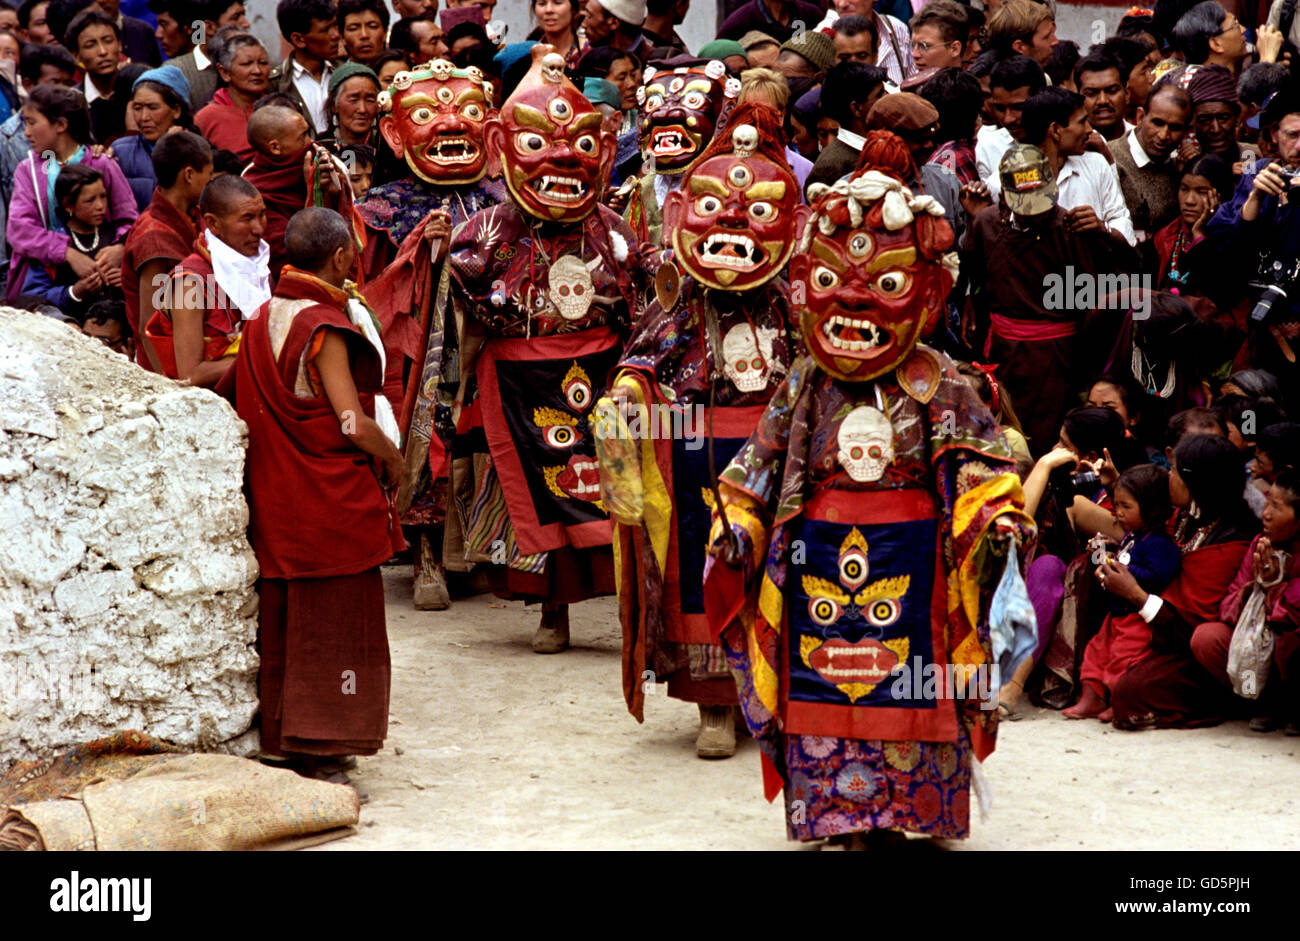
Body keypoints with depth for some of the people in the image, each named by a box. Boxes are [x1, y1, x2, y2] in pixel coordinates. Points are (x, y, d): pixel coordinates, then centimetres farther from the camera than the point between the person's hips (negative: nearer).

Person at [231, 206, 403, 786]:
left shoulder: (264, 319, 7)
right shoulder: (325, 327, -16)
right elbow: (354, 422, -21)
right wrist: (394, 460, -3)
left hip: (275, 496, 8)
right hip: (332, 499, -8)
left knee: (284, 623, 14)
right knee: (334, 626, 0)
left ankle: (284, 744, 22)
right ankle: (321, 758, 2)